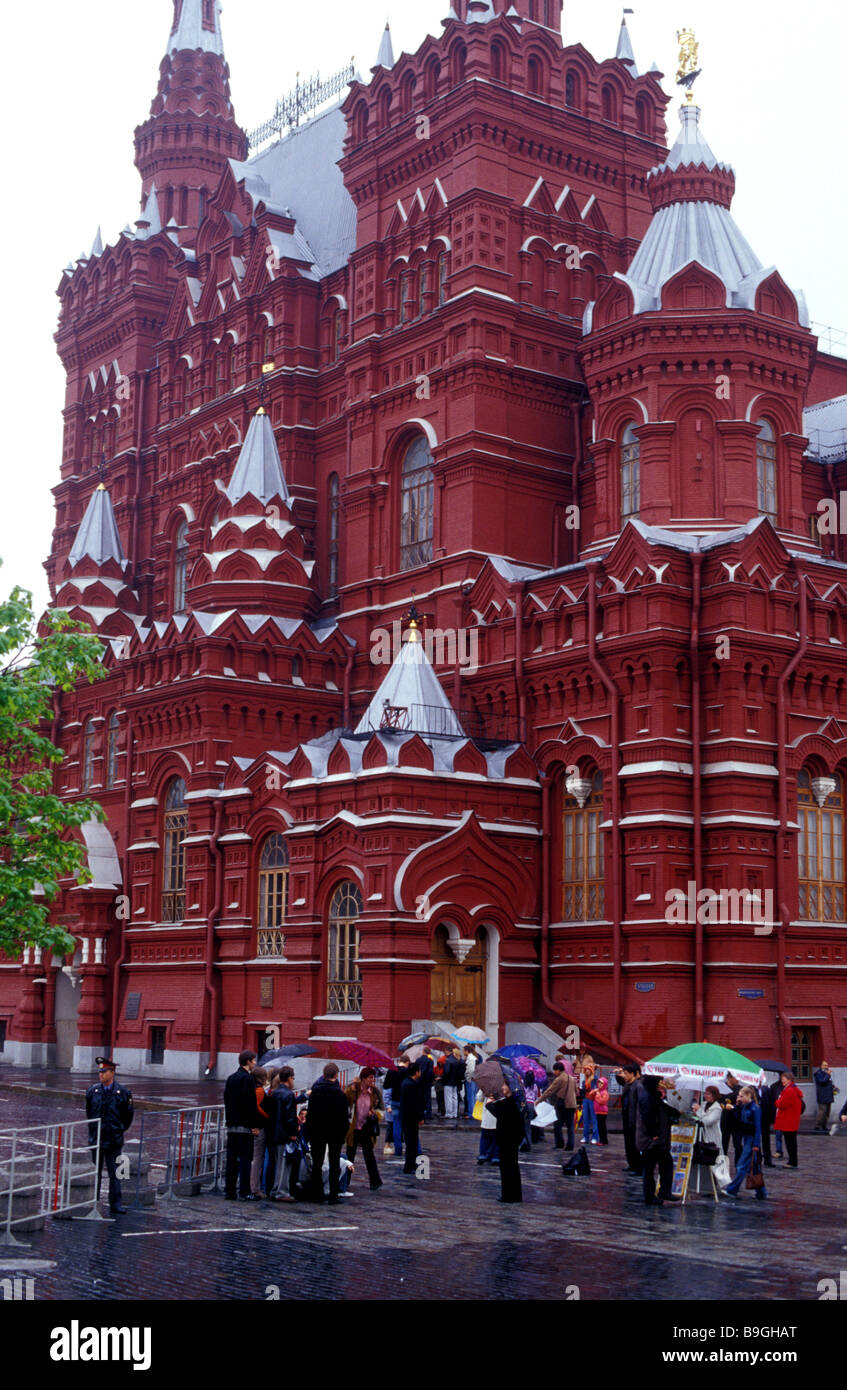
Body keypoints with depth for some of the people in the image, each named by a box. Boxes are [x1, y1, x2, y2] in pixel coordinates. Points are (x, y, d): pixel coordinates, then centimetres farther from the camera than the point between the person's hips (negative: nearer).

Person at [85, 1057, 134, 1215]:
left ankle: (116, 1204, 7)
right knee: (94, 1173, 9)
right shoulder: (92, 1091, 1)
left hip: (114, 1141, -2)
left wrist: (120, 1130, 8)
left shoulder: (123, 1093, -4)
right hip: (95, 1140, 2)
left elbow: (128, 1115, 8)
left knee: (115, 1174, 1)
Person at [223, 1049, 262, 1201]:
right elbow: (251, 1104, -15)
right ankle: (244, 1192, -6)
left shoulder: (230, 1078, 14)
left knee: (231, 1159, 9)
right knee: (245, 1159, -5)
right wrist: (255, 1125, -13)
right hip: (245, 1125, -8)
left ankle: (229, 1191, 11)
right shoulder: (248, 1079, -11)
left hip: (231, 1124, 8)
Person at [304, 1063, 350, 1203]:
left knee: (317, 1164, 10)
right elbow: (343, 1117, -9)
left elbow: (310, 1114, 1)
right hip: (335, 1133, -2)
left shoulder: (315, 1091, -2)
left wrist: (308, 1133, 5)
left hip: (317, 1133, 2)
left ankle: (316, 1194, 10)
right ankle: (333, 1195, 2)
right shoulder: (339, 1093, -11)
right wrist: (343, 1133, 0)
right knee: (334, 1164, 5)